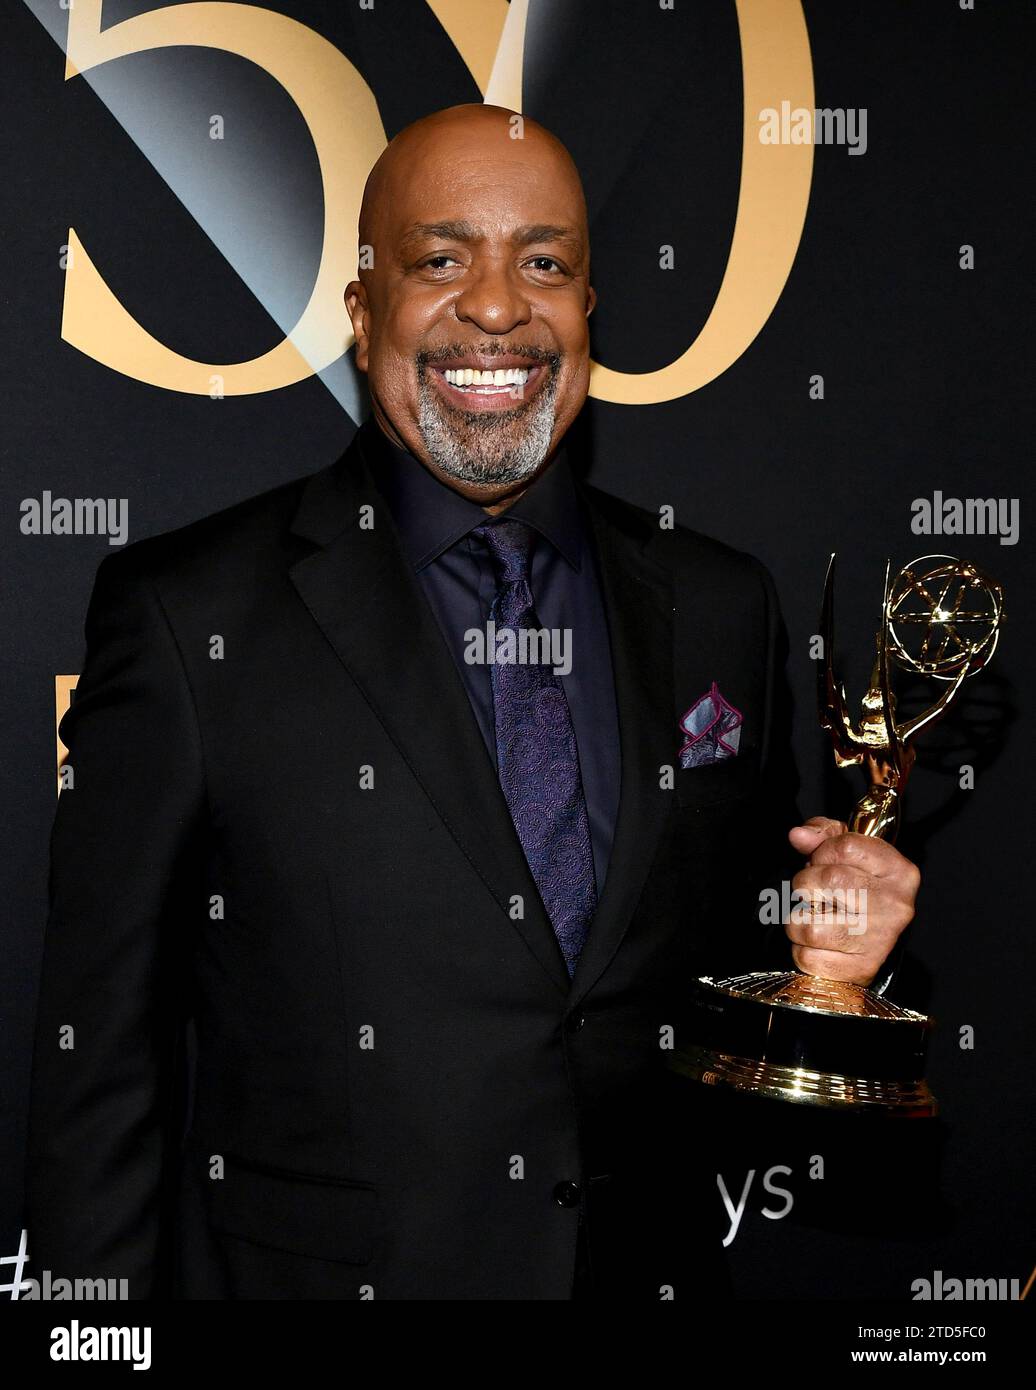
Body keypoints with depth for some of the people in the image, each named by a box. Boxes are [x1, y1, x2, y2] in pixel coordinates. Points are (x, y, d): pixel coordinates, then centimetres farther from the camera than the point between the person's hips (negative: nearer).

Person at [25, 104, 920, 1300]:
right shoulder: (189, 616, -11)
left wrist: (817, 949, -11)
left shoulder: (721, 607, 0)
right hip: (309, 1268, -3)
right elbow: (99, 1052, -9)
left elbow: (734, 957, 9)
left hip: (654, 1268, 4)